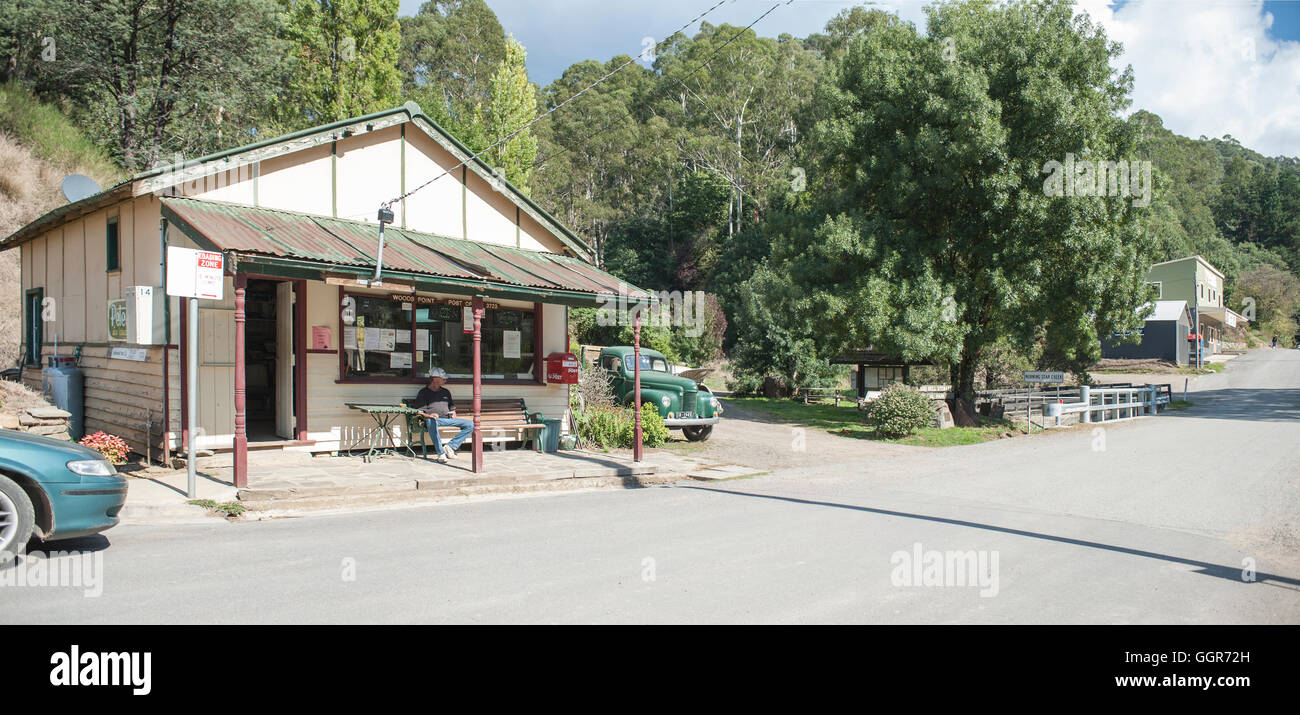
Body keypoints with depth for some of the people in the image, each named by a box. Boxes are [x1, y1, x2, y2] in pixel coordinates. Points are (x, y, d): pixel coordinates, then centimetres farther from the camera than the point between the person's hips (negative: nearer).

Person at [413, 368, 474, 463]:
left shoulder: (446, 392, 29)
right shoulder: (424, 392, 12)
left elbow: (452, 406, 32)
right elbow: (420, 411, 2)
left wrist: (453, 414, 9)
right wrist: (428, 415, -17)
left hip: (448, 419, 5)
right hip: (434, 419, -5)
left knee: (470, 425, -16)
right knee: (431, 422, -44)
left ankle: (450, 446, -22)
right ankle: (441, 453, -41)